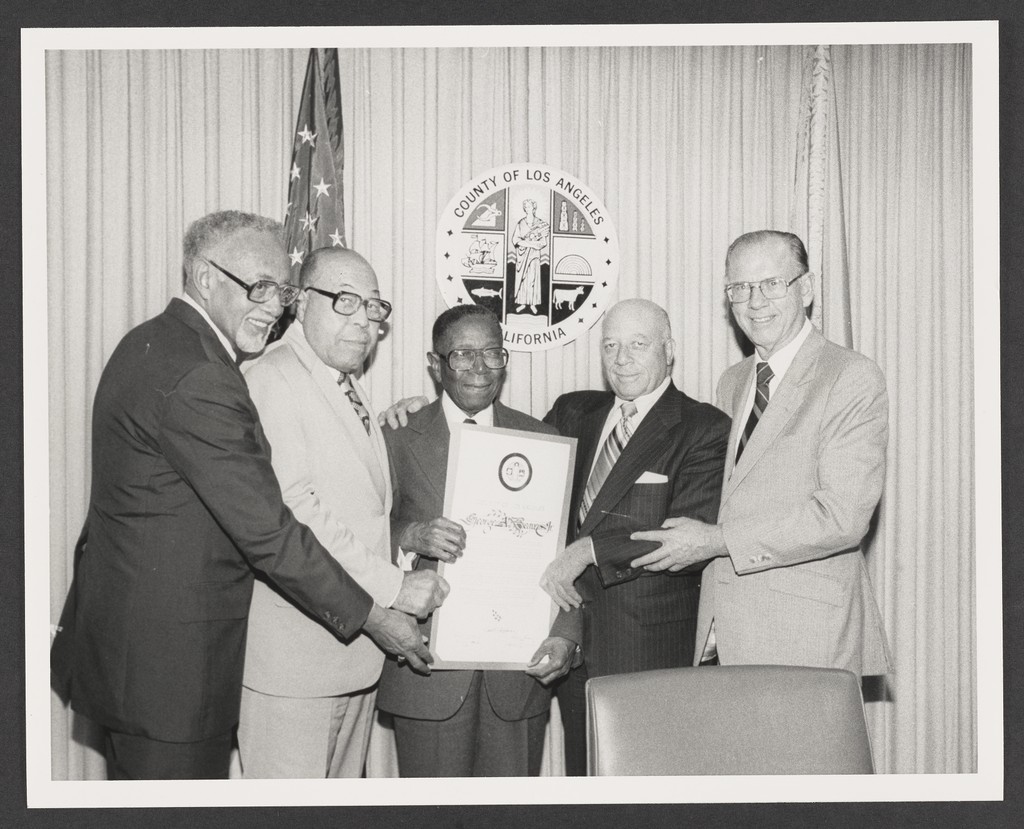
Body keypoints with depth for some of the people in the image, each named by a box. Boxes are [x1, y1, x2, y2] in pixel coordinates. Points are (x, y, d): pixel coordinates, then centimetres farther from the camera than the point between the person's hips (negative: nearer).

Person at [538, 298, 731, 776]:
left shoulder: (706, 431, -5)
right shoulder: (573, 414, 14)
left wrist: (589, 550, -20)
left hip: (651, 646, -5)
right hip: (572, 633, 5)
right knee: (583, 772, 12)